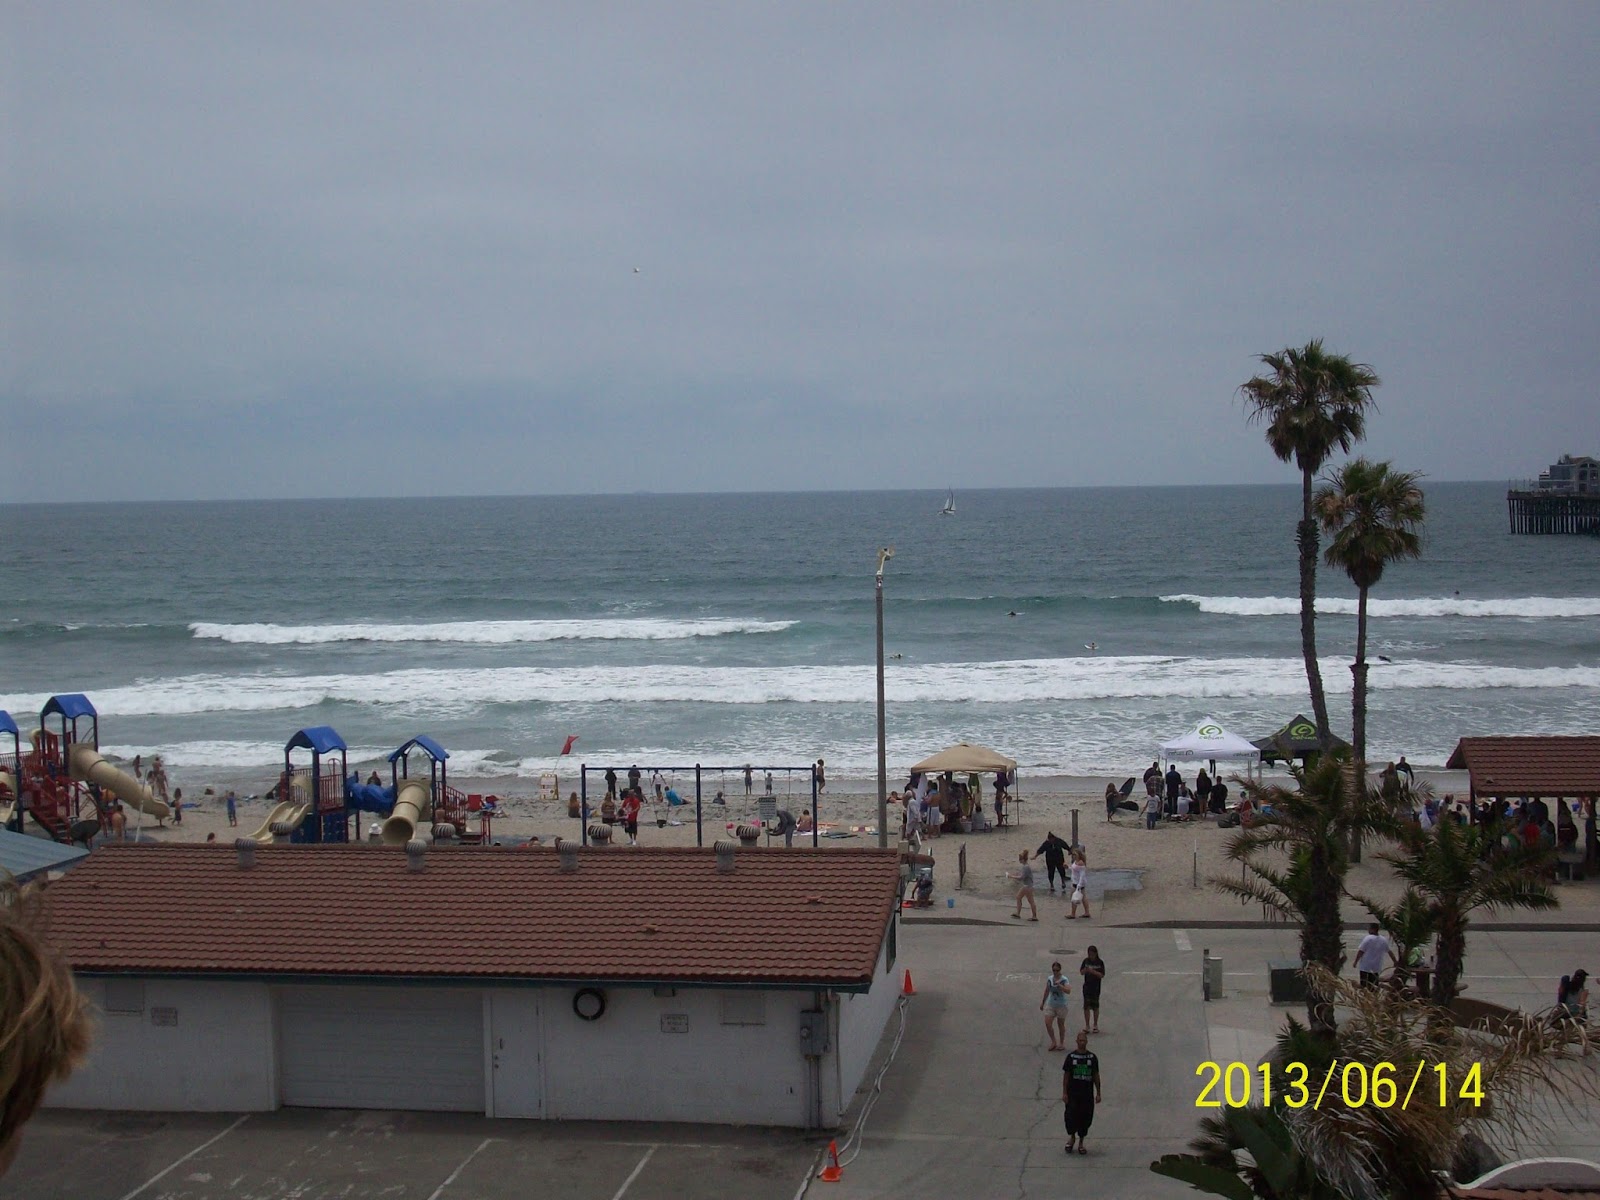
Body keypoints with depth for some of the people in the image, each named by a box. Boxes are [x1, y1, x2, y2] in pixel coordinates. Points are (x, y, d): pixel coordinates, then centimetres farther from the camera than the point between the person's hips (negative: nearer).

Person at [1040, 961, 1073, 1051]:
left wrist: (1059, 985, -35)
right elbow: (1047, 992, 15)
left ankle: (1061, 1043, 23)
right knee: (1047, 1023, -7)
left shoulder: (1064, 980, -13)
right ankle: (1053, 1042, 9)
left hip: (1061, 1005, -4)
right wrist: (1042, 1003, 19)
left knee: (1061, 1025, 8)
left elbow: (1068, 991, -28)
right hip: (1051, 1004, 4)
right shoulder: (1049, 979, 2)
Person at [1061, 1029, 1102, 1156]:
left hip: (1087, 1094, 1)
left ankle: (1081, 1143, 19)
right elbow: (1066, 1075, 1)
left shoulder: (1092, 1057, 2)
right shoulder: (1071, 1057, -1)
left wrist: (1098, 1093, 4)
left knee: (1085, 1118, 4)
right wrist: (1064, 1093, -4)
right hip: (1073, 1093, -1)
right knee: (1071, 1117, -6)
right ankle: (1071, 1137, 21)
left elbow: (1096, 1076, 7)